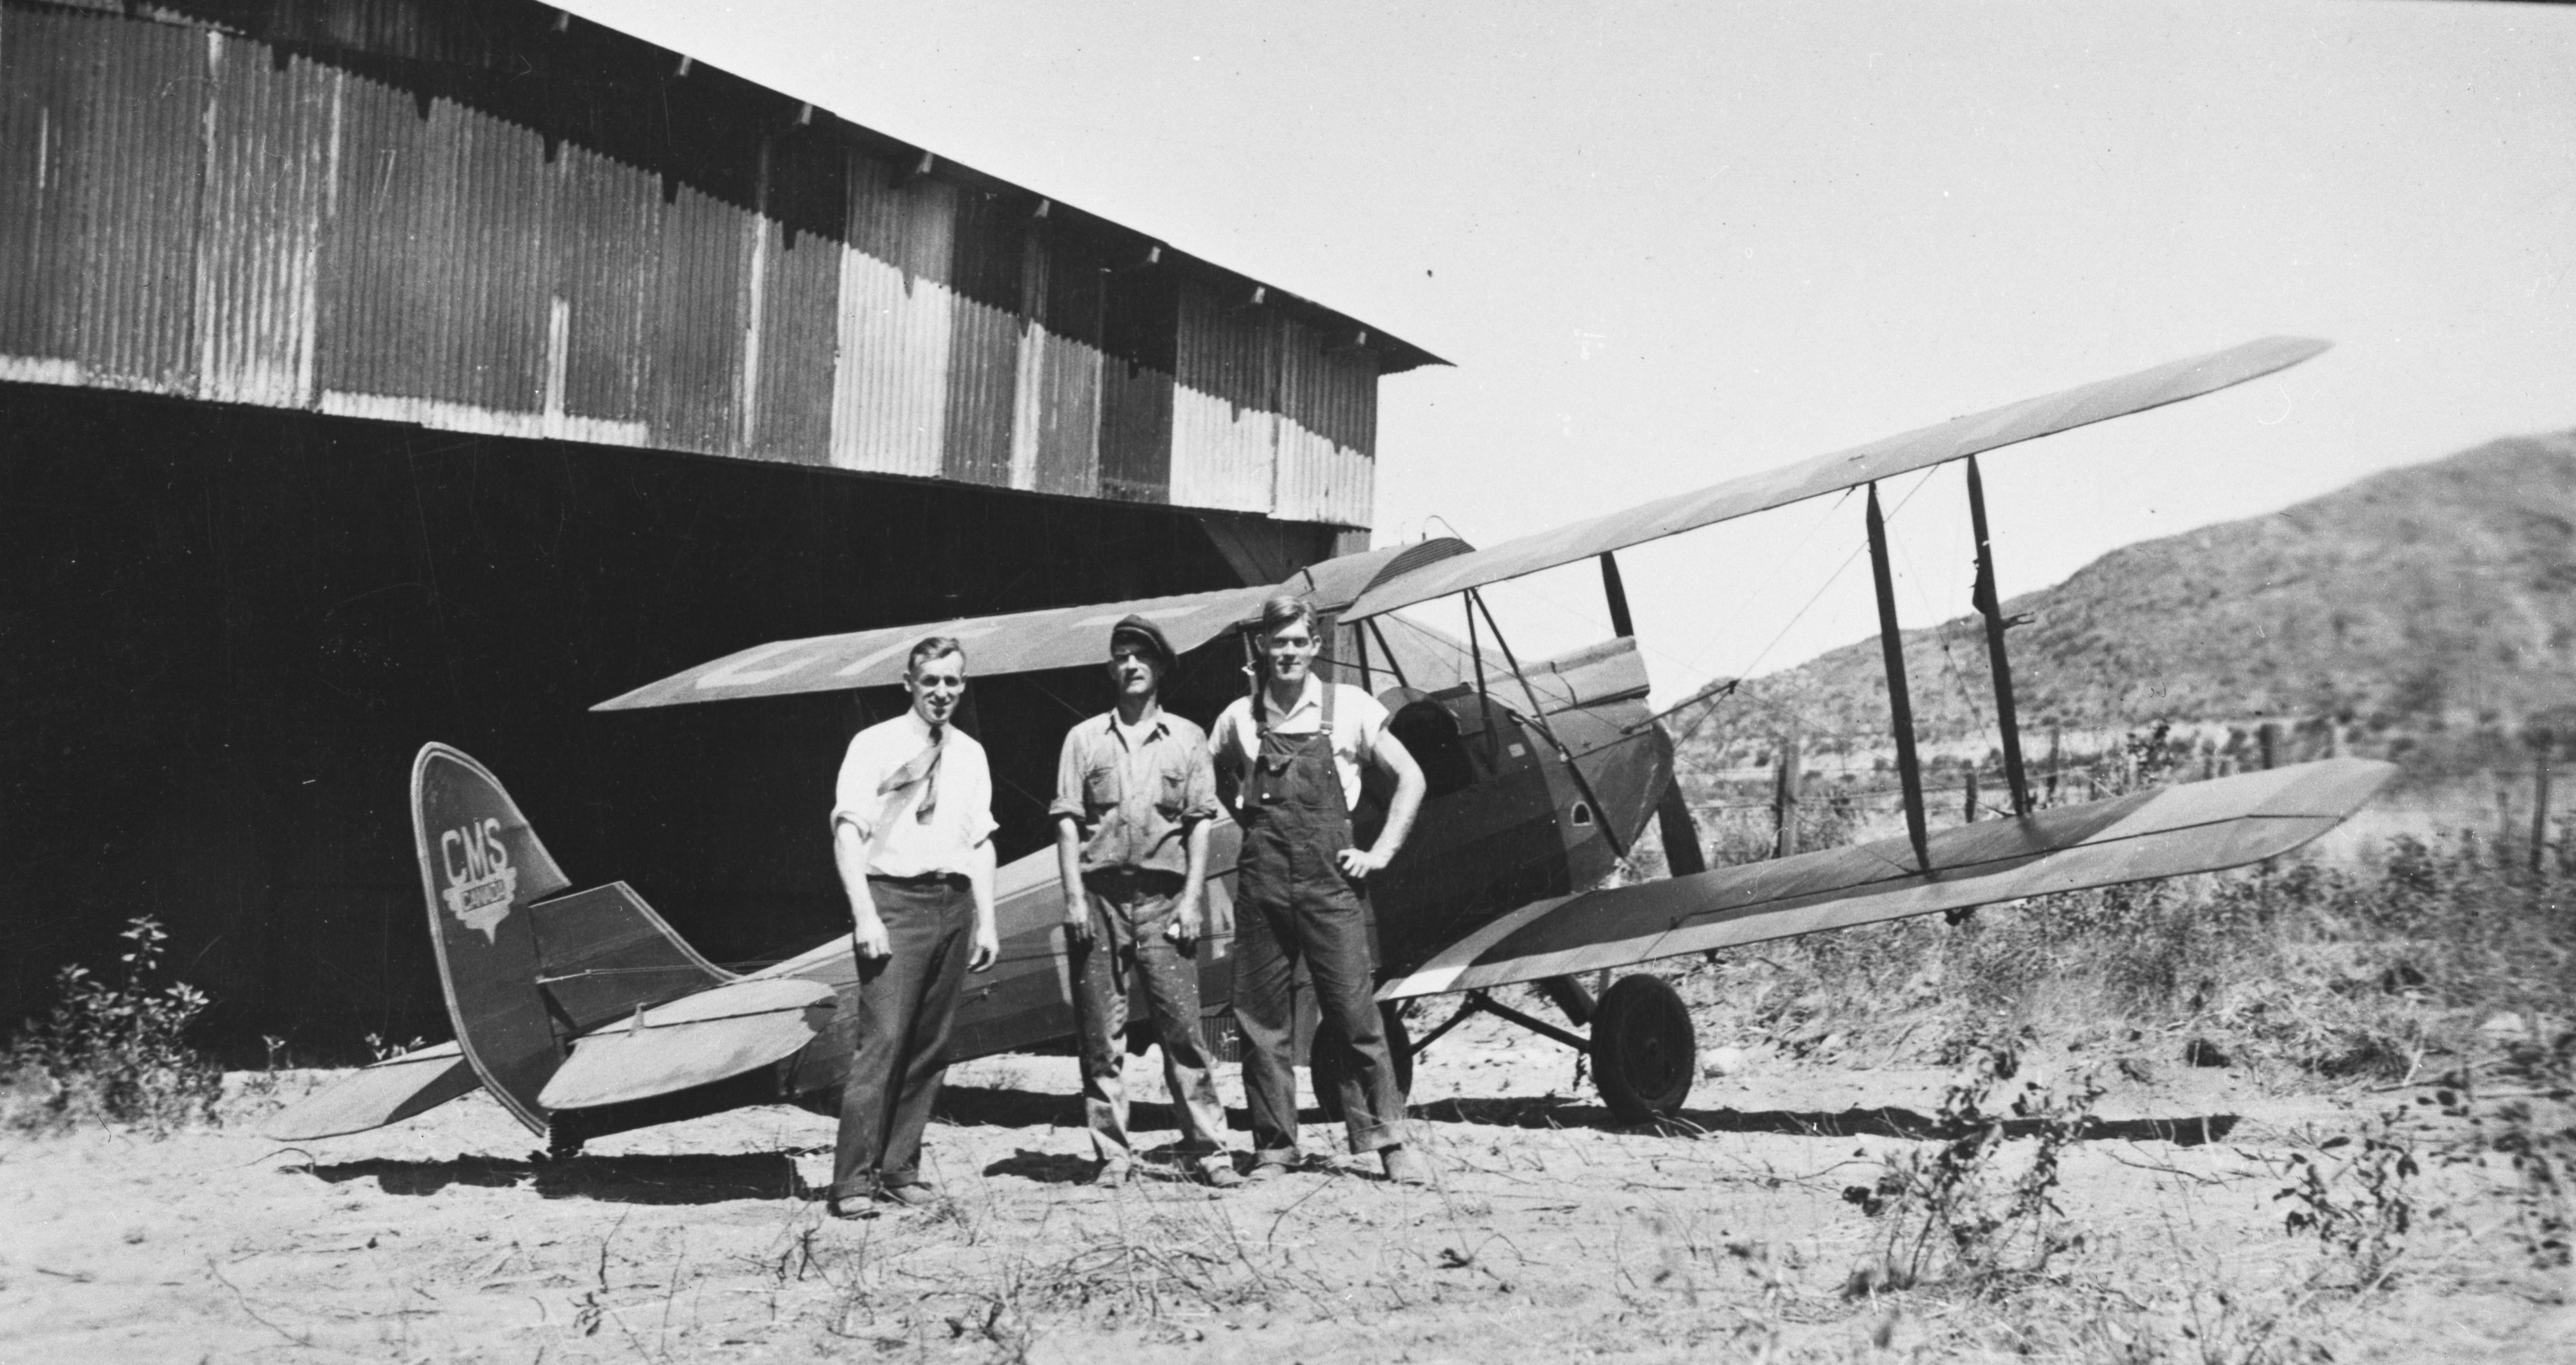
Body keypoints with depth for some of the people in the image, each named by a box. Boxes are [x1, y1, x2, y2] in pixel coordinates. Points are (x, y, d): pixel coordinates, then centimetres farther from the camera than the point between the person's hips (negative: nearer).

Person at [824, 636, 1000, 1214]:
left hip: (953, 903, 6)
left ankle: (900, 1171, 15)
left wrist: (986, 921, 10)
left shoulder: (970, 755, 15)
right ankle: (852, 1181, -10)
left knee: (930, 1047, 7)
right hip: (894, 900, -6)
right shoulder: (876, 745, -2)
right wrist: (865, 916, -16)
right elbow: (847, 832, -7)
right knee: (882, 1041, -12)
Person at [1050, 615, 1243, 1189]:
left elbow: (1200, 823, 6)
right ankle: (1112, 1155, 8)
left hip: (1164, 896, -1)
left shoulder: (1187, 739, 10)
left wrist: (1193, 898, -3)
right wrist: (1074, 897, -4)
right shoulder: (1085, 738, 10)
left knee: (1182, 1027, -5)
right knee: (1101, 1034, 2)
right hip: (1100, 893, 1)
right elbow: (1068, 822, 5)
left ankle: (1208, 1148, -1)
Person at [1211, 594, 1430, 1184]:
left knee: (1356, 1013, -4)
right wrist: (1257, 825, 11)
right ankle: (1274, 1147, 12)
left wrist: (1380, 853, -1)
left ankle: (1389, 1140, 3)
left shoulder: (1347, 708, 2)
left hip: (1330, 881, -2)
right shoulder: (1240, 718, 7)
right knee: (1260, 1019, 4)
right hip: (1261, 881, 2)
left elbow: (1409, 779, 6)